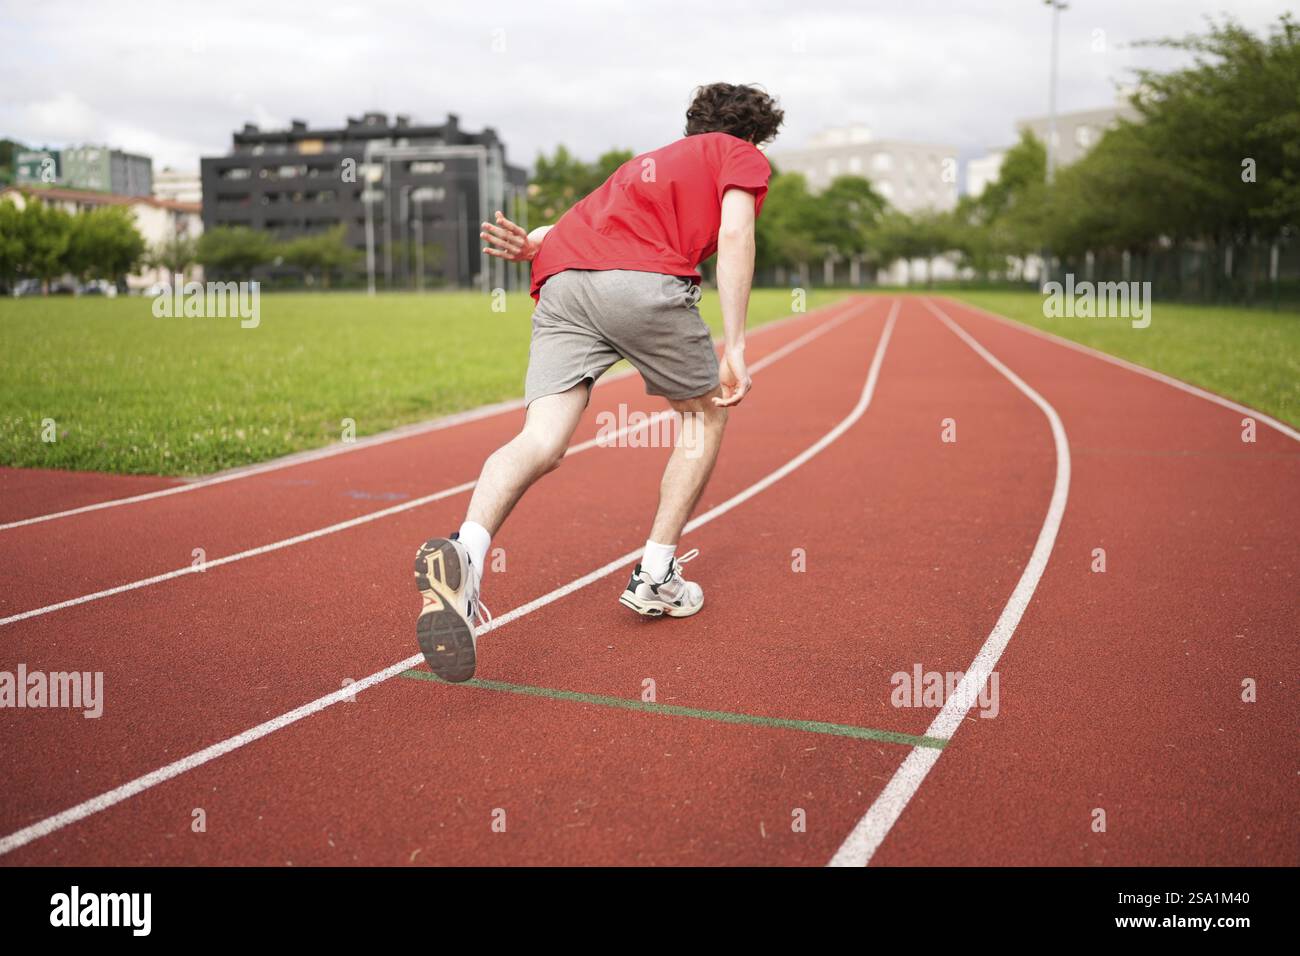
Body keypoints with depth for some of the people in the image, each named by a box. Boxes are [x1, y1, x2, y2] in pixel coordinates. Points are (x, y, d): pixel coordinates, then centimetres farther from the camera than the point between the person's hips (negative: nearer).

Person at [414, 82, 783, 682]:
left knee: (541, 443, -8)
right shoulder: (742, 156, 20)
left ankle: (465, 550, -37)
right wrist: (734, 348, -4)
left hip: (562, 280, 5)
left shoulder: (649, 162, 40)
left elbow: (584, 221, 23)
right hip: (646, 281, -5)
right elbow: (733, 235, 1)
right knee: (706, 414, 18)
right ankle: (654, 577, 14)